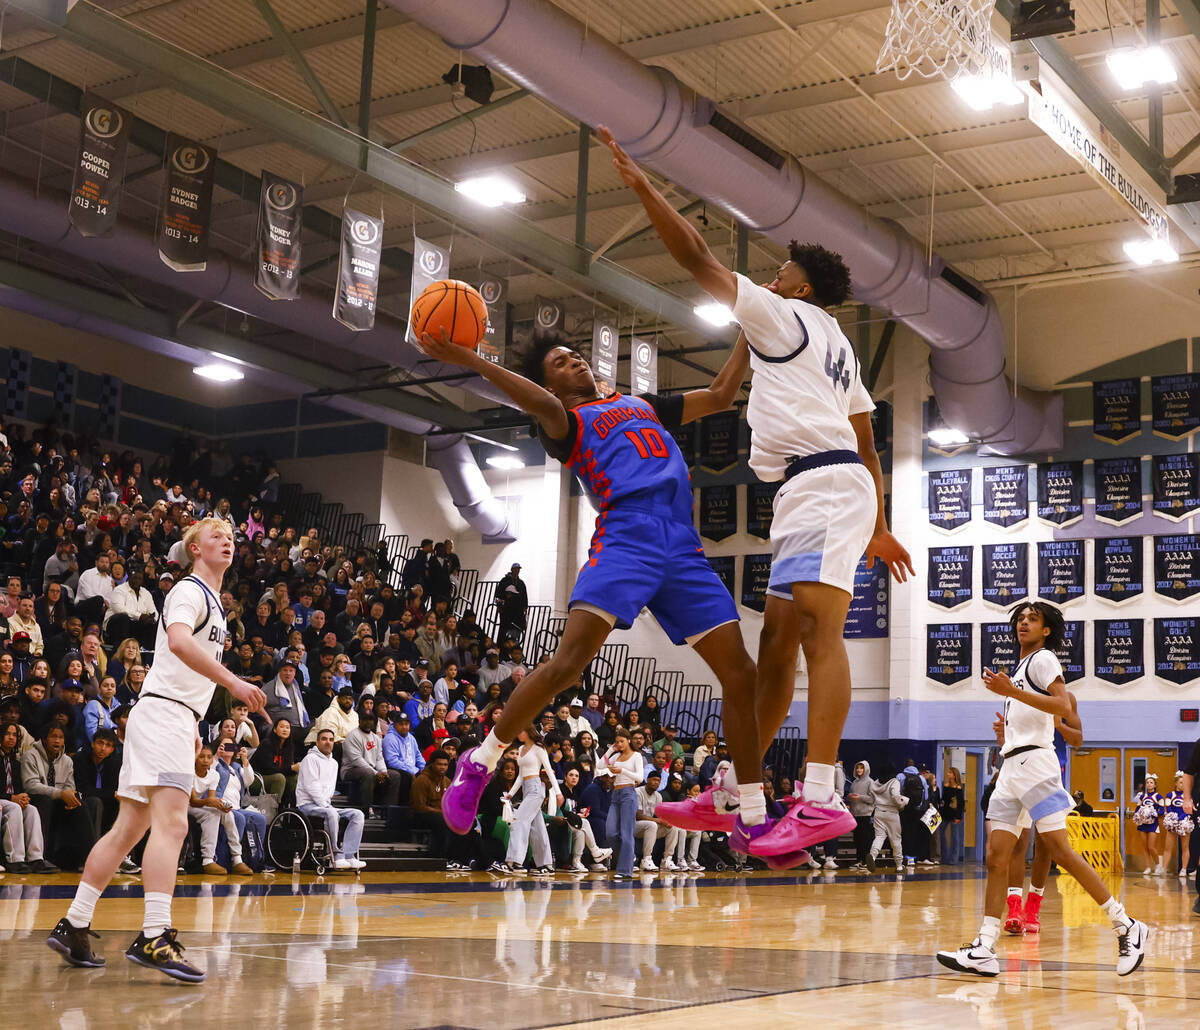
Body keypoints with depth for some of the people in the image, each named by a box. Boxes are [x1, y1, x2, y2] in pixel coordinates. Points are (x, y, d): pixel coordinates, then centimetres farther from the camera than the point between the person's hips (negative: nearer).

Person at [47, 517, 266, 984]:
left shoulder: (212, 602, 24)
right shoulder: (189, 590, -6)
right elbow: (178, 642, -27)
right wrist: (233, 682, -32)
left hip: (176, 719, 10)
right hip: (164, 713, -10)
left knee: (129, 829, 11)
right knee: (171, 824, -19)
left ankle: (73, 927, 15)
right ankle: (154, 936, -26)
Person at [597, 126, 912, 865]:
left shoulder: (782, 315, 2)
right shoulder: (837, 346, 27)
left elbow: (698, 259, -2)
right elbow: (869, 446, 27)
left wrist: (642, 185, 5)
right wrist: (879, 527, 29)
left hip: (822, 484, -10)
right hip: (819, 493, 10)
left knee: (820, 631, -21)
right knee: (777, 643, 8)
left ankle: (821, 799, -32)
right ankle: (738, 799, 12)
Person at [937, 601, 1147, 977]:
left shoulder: (1043, 658, -1)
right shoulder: (1020, 667, 26)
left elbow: (1063, 706, -18)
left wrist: (1012, 691, -21)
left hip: (1034, 763, -9)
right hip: (1011, 767, 9)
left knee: (1061, 851, -13)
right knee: (996, 857, -1)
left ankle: (1128, 928, -6)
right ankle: (984, 950, -4)